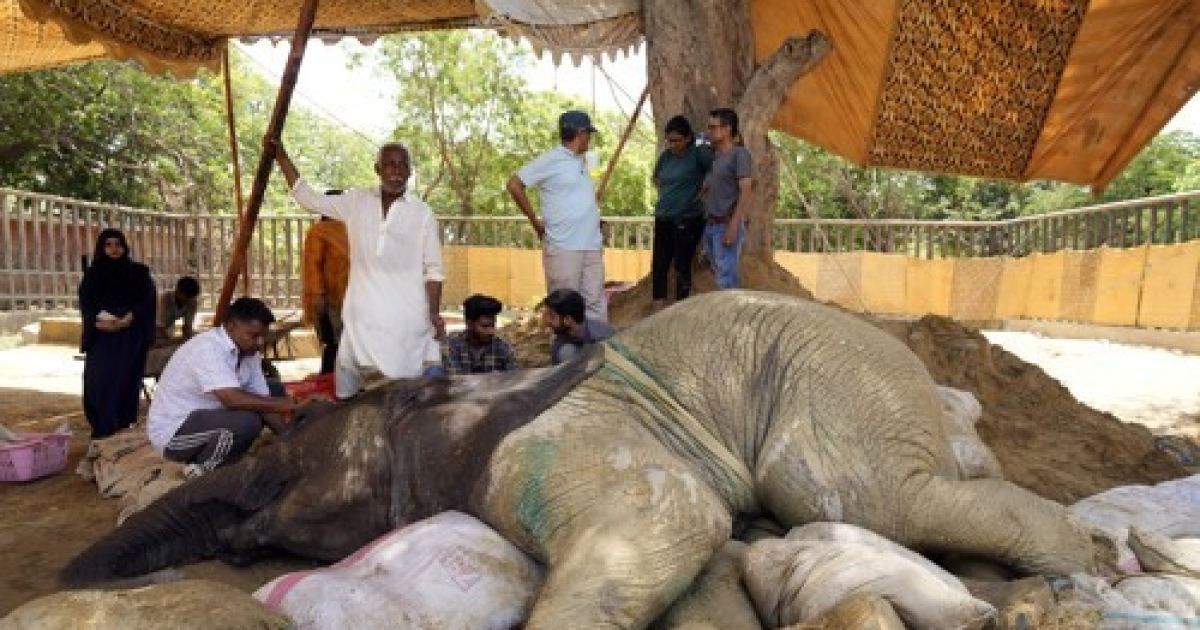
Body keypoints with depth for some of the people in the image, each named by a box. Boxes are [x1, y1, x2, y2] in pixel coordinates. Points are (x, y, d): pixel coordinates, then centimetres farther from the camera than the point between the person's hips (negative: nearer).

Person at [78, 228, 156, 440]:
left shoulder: (139, 272, 7)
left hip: (130, 337, -1)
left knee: (125, 381, -4)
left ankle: (125, 427, 2)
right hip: (100, 337, 1)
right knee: (98, 382, -8)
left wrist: (126, 320, -16)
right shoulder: (93, 273, 11)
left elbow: (146, 302, -1)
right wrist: (98, 321, -15)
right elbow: (85, 304, 4)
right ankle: (102, 429, -1)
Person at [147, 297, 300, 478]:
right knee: (247, 422, -29)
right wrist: (282, 405, -32)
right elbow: (233, 399, -37)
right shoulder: (208, 349, -25)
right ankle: (201, 470, -5)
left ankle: (206, 455, 7)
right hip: (172, 431, -9)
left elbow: (263, 400, -1)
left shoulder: (250, 354, 0)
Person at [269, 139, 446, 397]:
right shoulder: (357, 201, 9)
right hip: (362, 315, 3)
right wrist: (281, 156, 18)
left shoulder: (422, 213, 1)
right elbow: (308, 198, 19)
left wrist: (434, 313, -9)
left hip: (407, 316, -3)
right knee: (348, 391, 6)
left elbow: (432, 270, 1)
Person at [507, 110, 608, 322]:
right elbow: (514, 184, -8)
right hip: (563, 248, -7)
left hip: (592, 246, 7)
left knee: (596, 303, 8)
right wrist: (535, 221, -6)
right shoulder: (551, 160, -7)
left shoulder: (581, 161, 16)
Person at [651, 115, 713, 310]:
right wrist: (666, 195, 13)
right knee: (658, 266, 5)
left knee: (682, 267, 2)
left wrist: (703, 189, -13)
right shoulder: (665, 155, 9)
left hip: (688, 220, -6)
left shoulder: (698, 153, -10)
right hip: (663, 219, 6)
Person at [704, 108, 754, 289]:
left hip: (726, 225, -8)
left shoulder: (739, 154, -7)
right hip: (710, 225, 8)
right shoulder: (714, 155, 15)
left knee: (726, 279, -10)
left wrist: (734, 225, -20)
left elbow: (746, 190, -14)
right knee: (720, 275, 11)